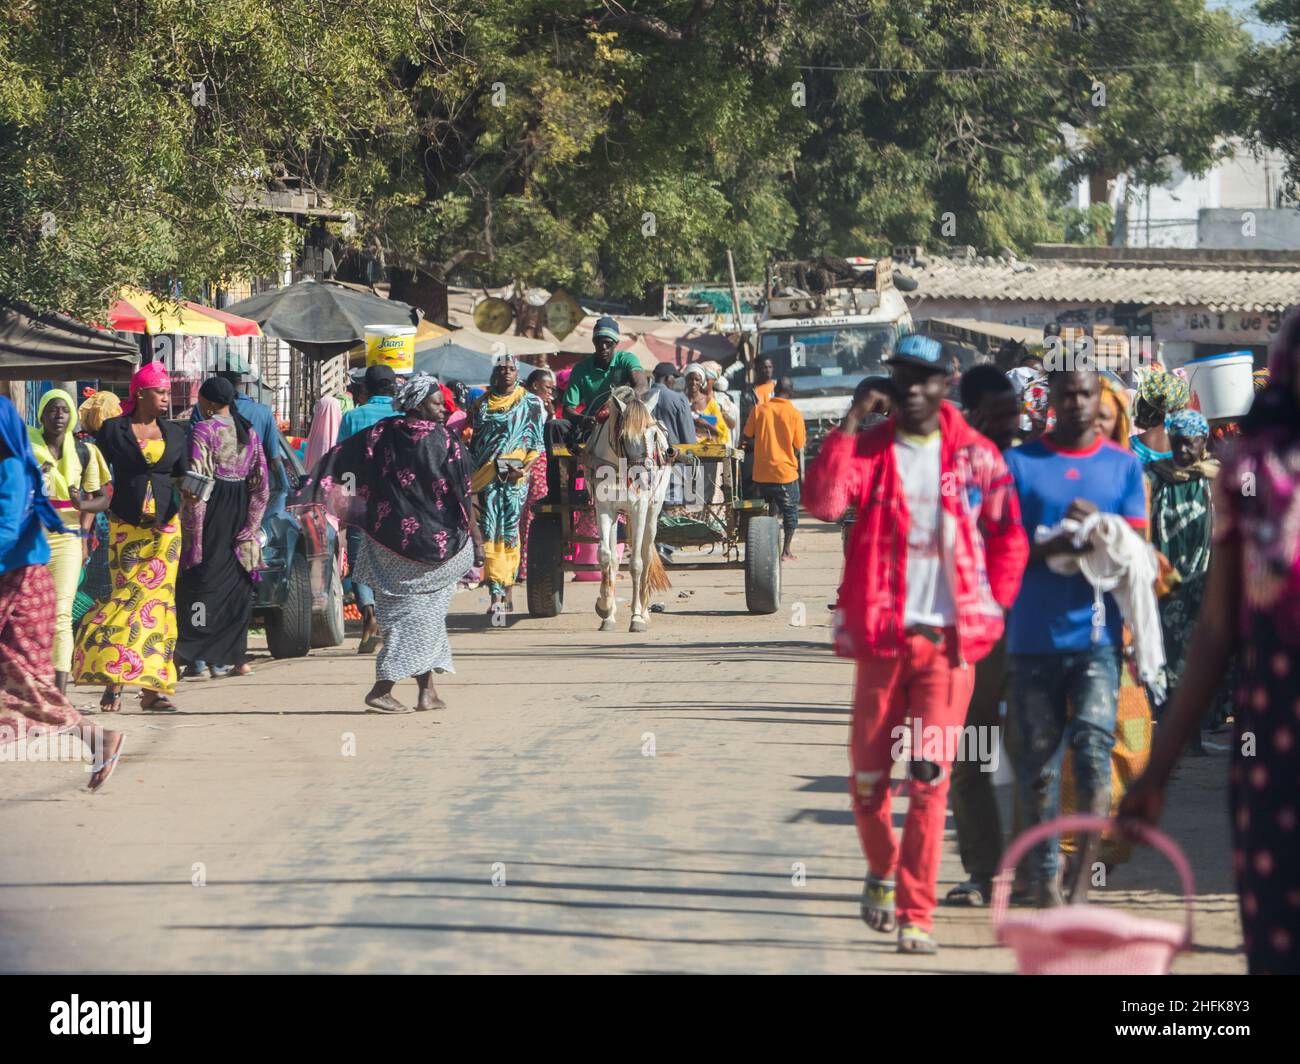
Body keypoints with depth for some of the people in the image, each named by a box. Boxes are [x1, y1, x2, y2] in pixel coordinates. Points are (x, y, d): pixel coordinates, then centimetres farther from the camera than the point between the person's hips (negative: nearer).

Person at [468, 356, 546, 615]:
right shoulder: (482, 404, 14)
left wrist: (526, 467, -13)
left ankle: (507, 591, 10)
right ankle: (497, 594, -15)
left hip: (516, 476, -1)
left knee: (510, 532, 1)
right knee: (490, 532, -9)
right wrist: (471, 475, 8)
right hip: (488, 475, 1)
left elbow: (539, 443, 2)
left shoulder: (531, 403, 6)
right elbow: (474, 444, 18)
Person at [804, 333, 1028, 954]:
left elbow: (1008, 537, 12)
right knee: (867, 775, 4)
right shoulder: (869, 449, 3)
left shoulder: (976, 455, 4)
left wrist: (993, 608, 5)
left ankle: (915, 914, -3)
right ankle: (882, 870, 33)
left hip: (950, 638, -1)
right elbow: (823, 502, -15)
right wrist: (848, 429, -20)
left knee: (930, 776, -8)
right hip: (882, 634, 1)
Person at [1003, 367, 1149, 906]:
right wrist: (1051, 547, -18)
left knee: (1094, 740, -16)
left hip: (1098, 635, 0)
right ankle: (1043, 873, 15)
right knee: (1039, 756, 5)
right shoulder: (1018, 463, 5)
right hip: (1034, 635, 0)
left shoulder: (1123, 465, 10)